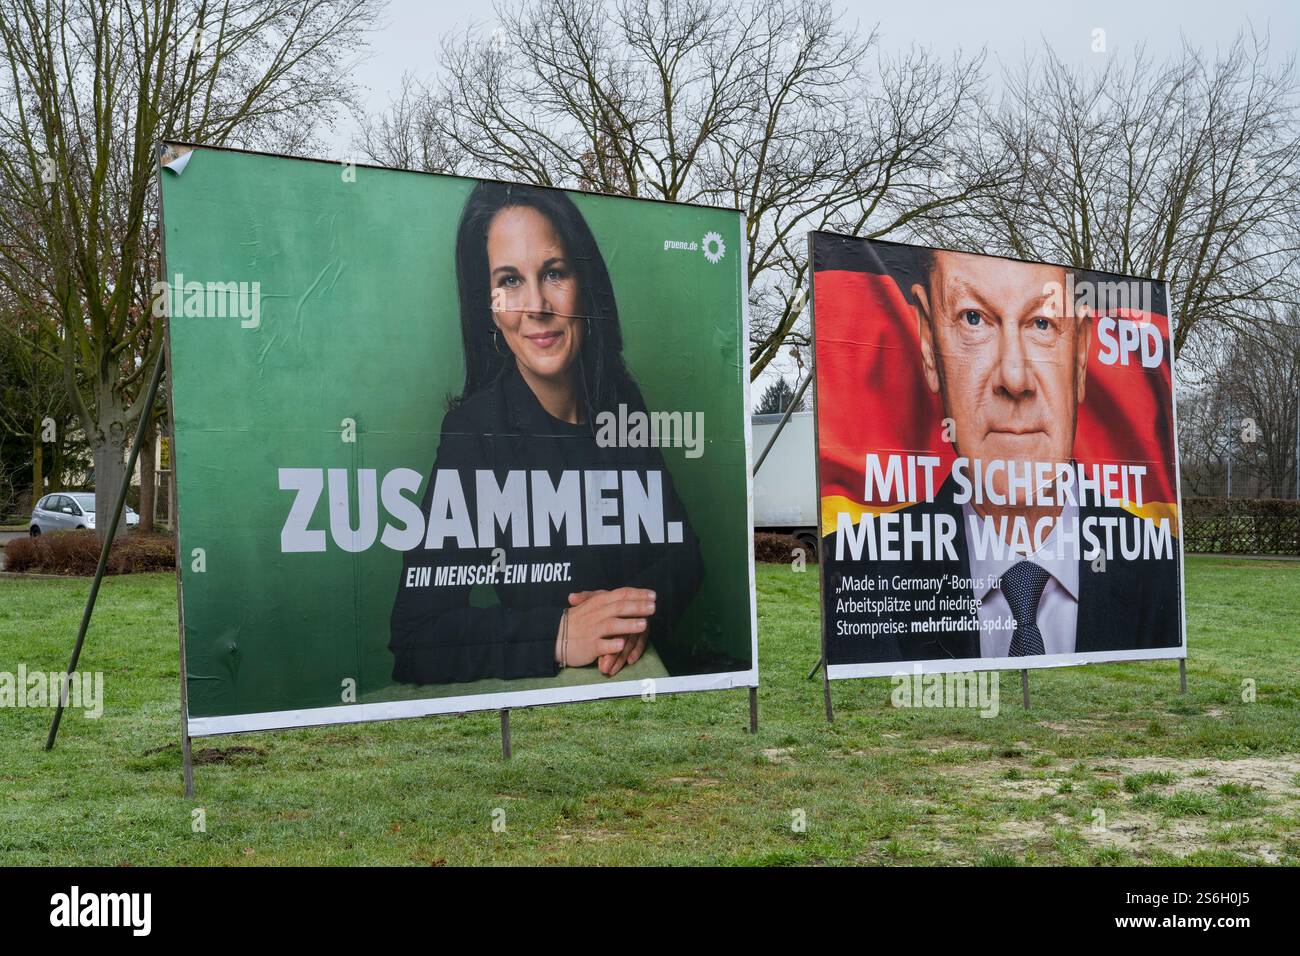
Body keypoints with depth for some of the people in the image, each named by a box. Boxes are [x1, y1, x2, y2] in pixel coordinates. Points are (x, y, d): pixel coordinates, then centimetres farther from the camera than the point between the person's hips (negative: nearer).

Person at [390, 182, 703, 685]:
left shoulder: (620, 398, 3)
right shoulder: (474, 431, -11)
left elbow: (682, 551, 7)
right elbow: (413, 639, -15)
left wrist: (640, 614, -13)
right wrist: (557, 636, -25)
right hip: (531, 695, -4)